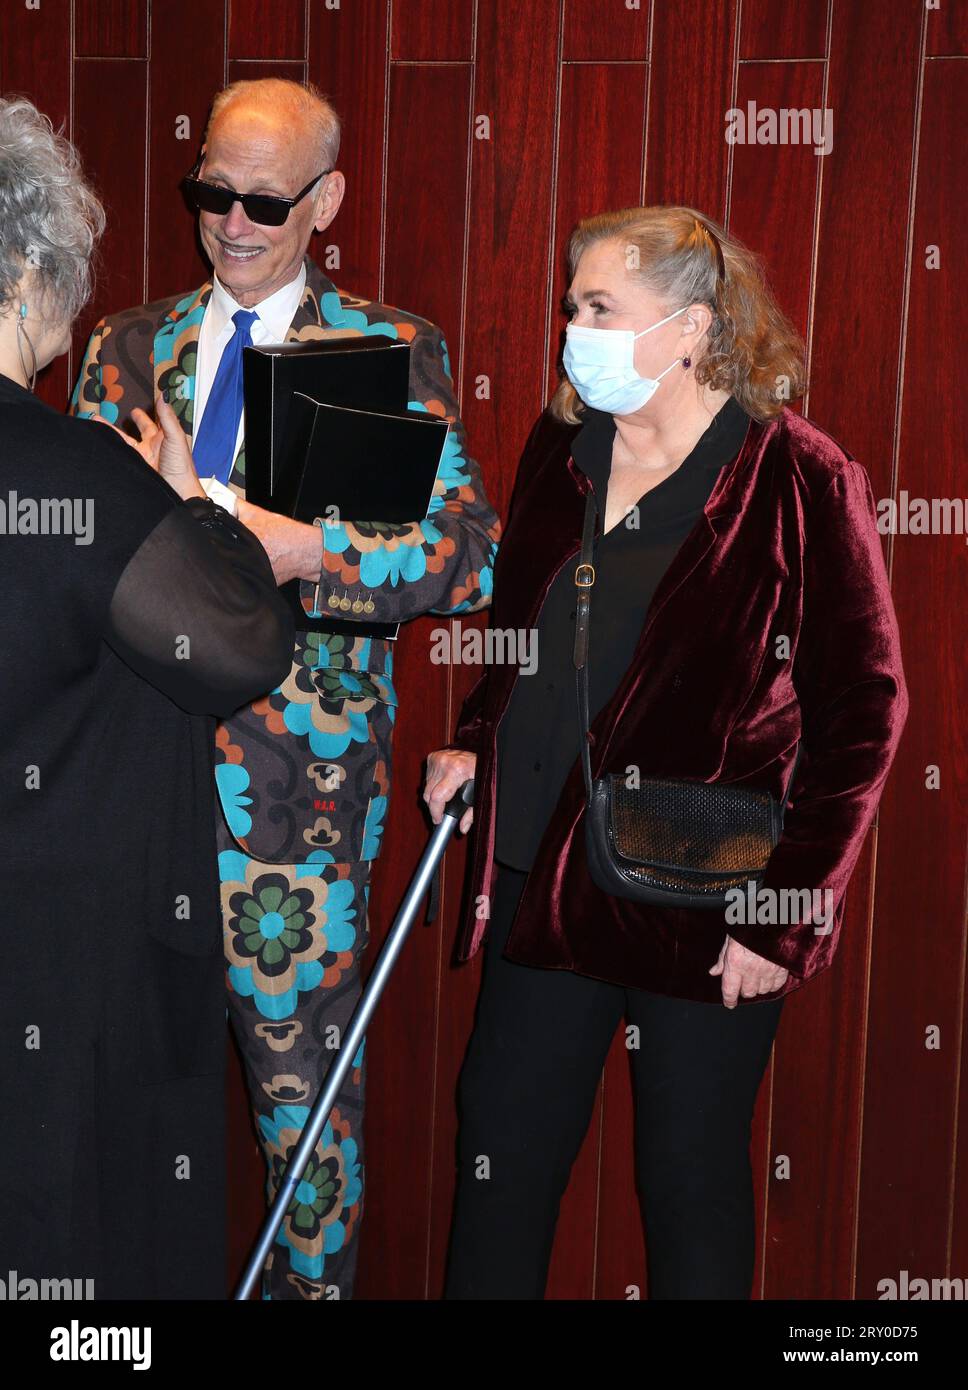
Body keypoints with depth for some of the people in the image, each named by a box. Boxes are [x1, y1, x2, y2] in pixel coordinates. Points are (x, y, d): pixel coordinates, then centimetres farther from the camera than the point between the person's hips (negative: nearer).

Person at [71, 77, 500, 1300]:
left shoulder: (392, 352, 1)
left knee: (301, 1063, 5)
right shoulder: (125, 348, 12)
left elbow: (470, 554, -9)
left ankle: (311, 1280, 24)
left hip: (298, 763, -3)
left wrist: (299, 548, -21)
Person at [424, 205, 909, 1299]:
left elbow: (863, 711, -11)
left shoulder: (801, 481, -11)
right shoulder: (562, 447, 7)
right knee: (503, 1138, 12)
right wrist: (472, 743, 2)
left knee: (692, 1170, 8)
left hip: (704, 901, -5)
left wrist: (787, 914, -14)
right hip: (543, 872, 6)